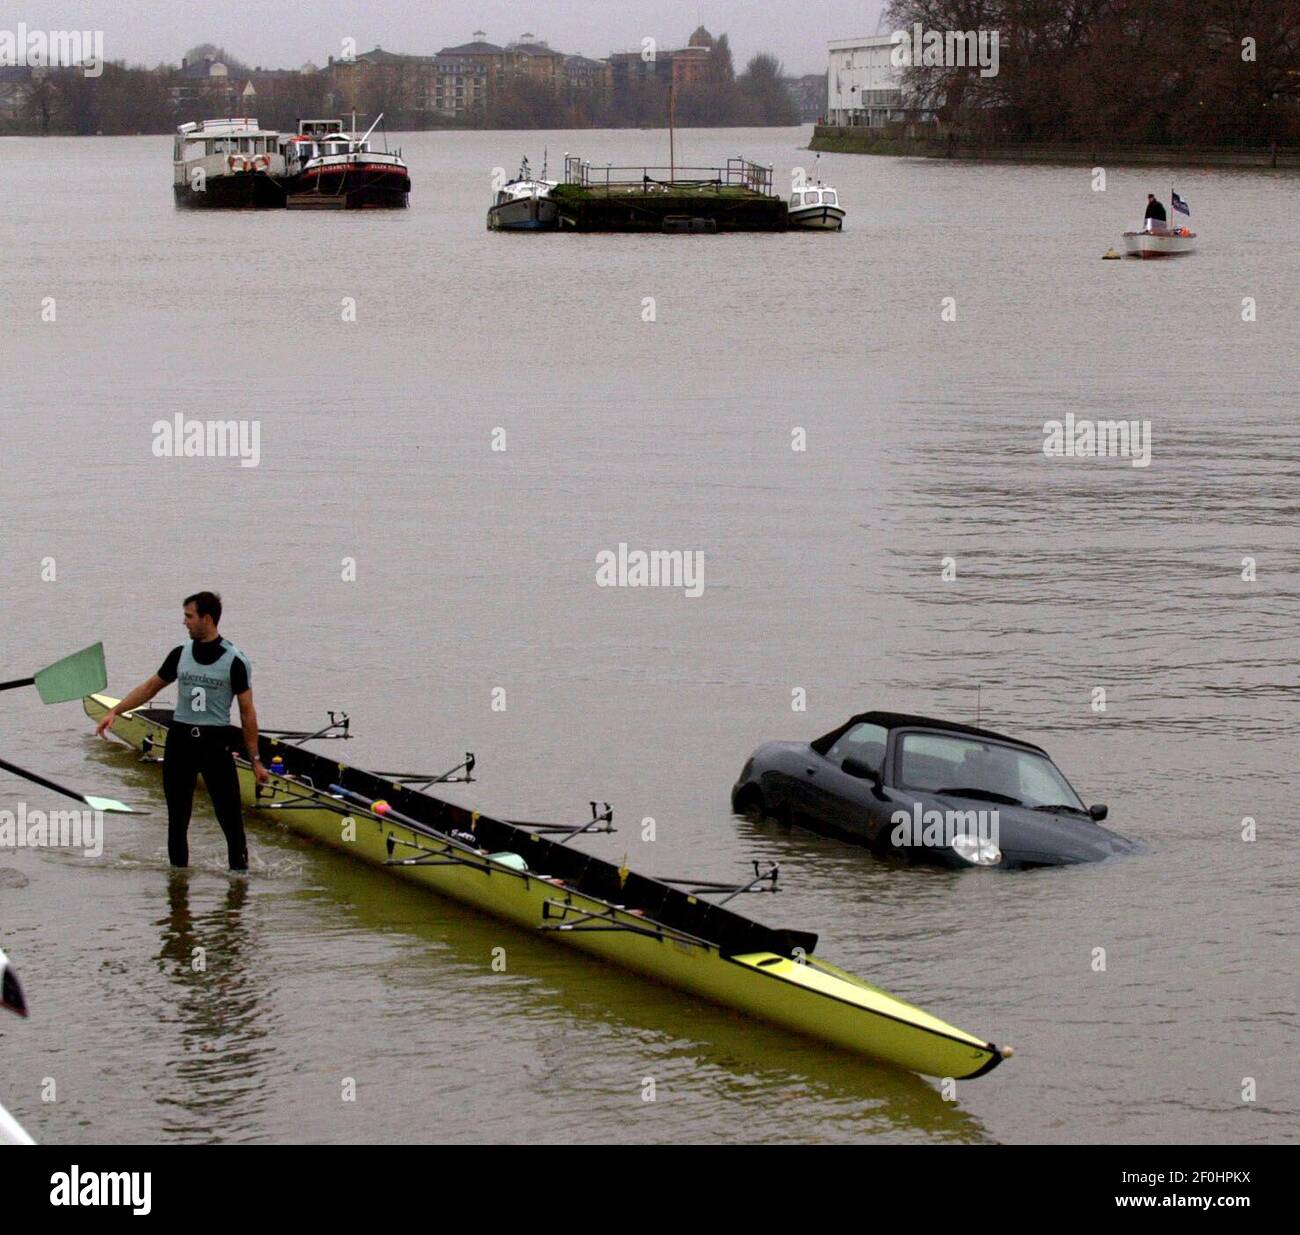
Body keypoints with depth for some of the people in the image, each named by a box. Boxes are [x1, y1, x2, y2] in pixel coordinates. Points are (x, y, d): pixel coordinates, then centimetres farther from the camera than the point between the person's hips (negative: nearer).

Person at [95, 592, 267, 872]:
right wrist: (115, 711, 8)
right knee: (177, 818, 8)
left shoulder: (235, 660, -6)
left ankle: (239, 871, 3)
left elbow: (247, 712, -3)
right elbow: (150, 687, 17)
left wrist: (255, 760, -4)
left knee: (230, 816, -6)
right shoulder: (180, 654, 6)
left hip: (216, 743, -4)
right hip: (180, 741, 4)